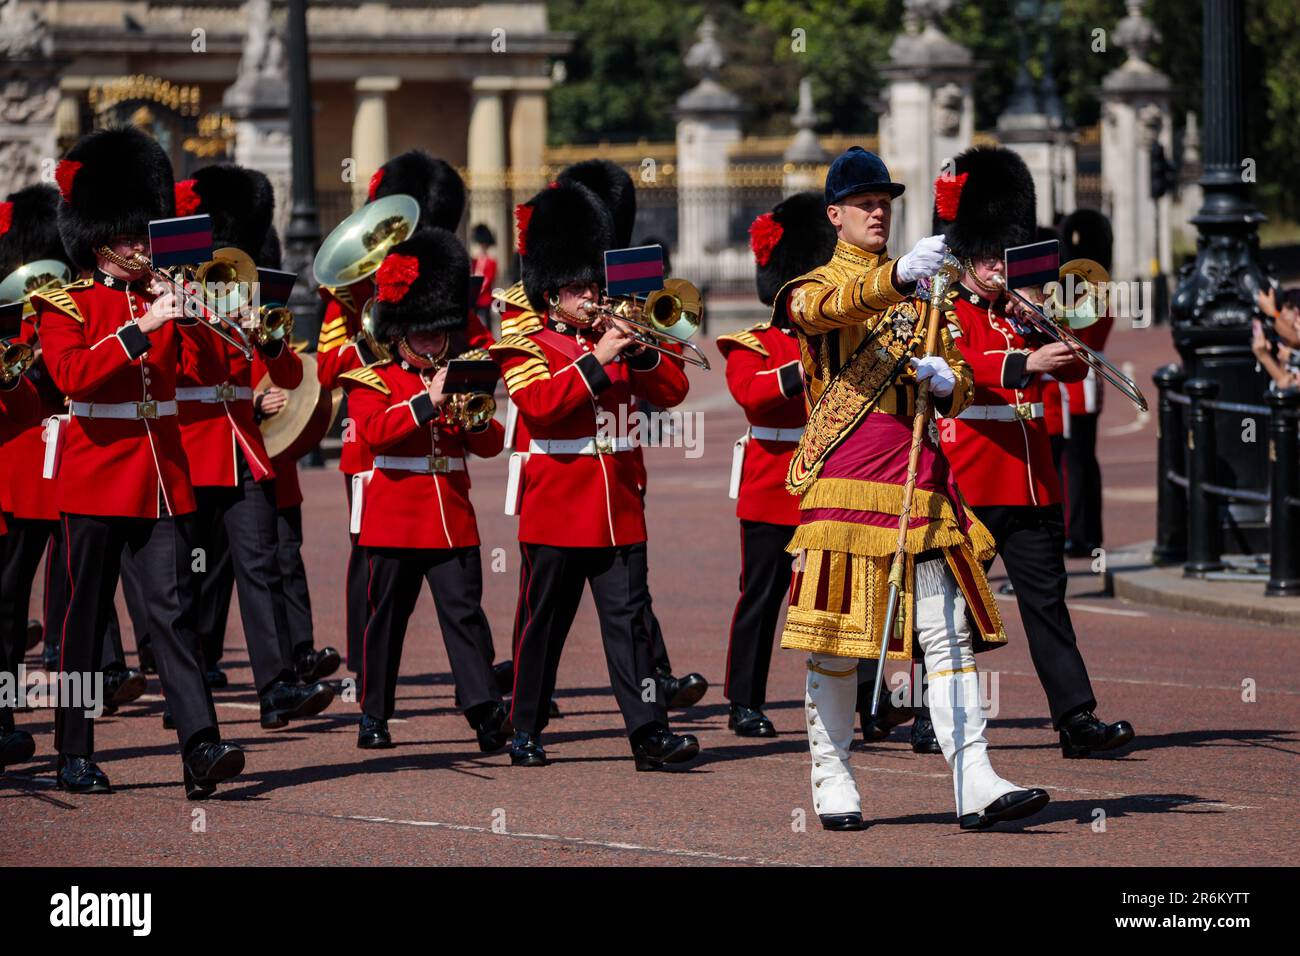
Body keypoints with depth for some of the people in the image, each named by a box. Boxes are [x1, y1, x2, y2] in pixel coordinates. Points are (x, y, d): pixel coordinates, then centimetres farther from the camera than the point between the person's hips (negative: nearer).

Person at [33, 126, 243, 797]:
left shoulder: (163, 301, 12)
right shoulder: (65, 307, 0)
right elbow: (73, 374, -19)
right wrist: (142, 327, -25)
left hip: (165, 480, 3)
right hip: (97, 480, -3)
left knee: (174, 610, -6)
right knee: (87, 617, 3)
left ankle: (201, 749, -15)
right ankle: (74, 756, 11)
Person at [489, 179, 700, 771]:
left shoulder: (613, 341, 15)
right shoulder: (526, 350, 0)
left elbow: (672, 391, 9)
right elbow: (540, 403, -19)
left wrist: (640, 350, -7)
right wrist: (597, 360, -20)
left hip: (619, 510, 4)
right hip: (557, 512, -4)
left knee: (629, 620, -2)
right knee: (543, 622, 4)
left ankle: (648, 732, -7)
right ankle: (525, 732, 15)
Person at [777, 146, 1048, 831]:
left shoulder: (921, 292, 21)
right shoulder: (816, 286, 5)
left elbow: (961, 387, 20)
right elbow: (827, 306, -21)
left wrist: (945, 380, -5)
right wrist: (896, 275, -40)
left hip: (919, 474, 4)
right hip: (844, 478, -4)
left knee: (951, 630, -5)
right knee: (836, 636, -1)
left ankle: (975, 783, -10)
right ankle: (832, 782, 9)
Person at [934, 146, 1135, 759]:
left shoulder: (1023, 316, 17)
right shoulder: (948, 313, -2)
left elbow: (1072, 368, 10)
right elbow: (957, 364, -22)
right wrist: (1026, 362, -35)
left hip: (1031, 479, 6)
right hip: (968, 480, -6)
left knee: (1046, 598, 0)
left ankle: (1076, 719, -6)